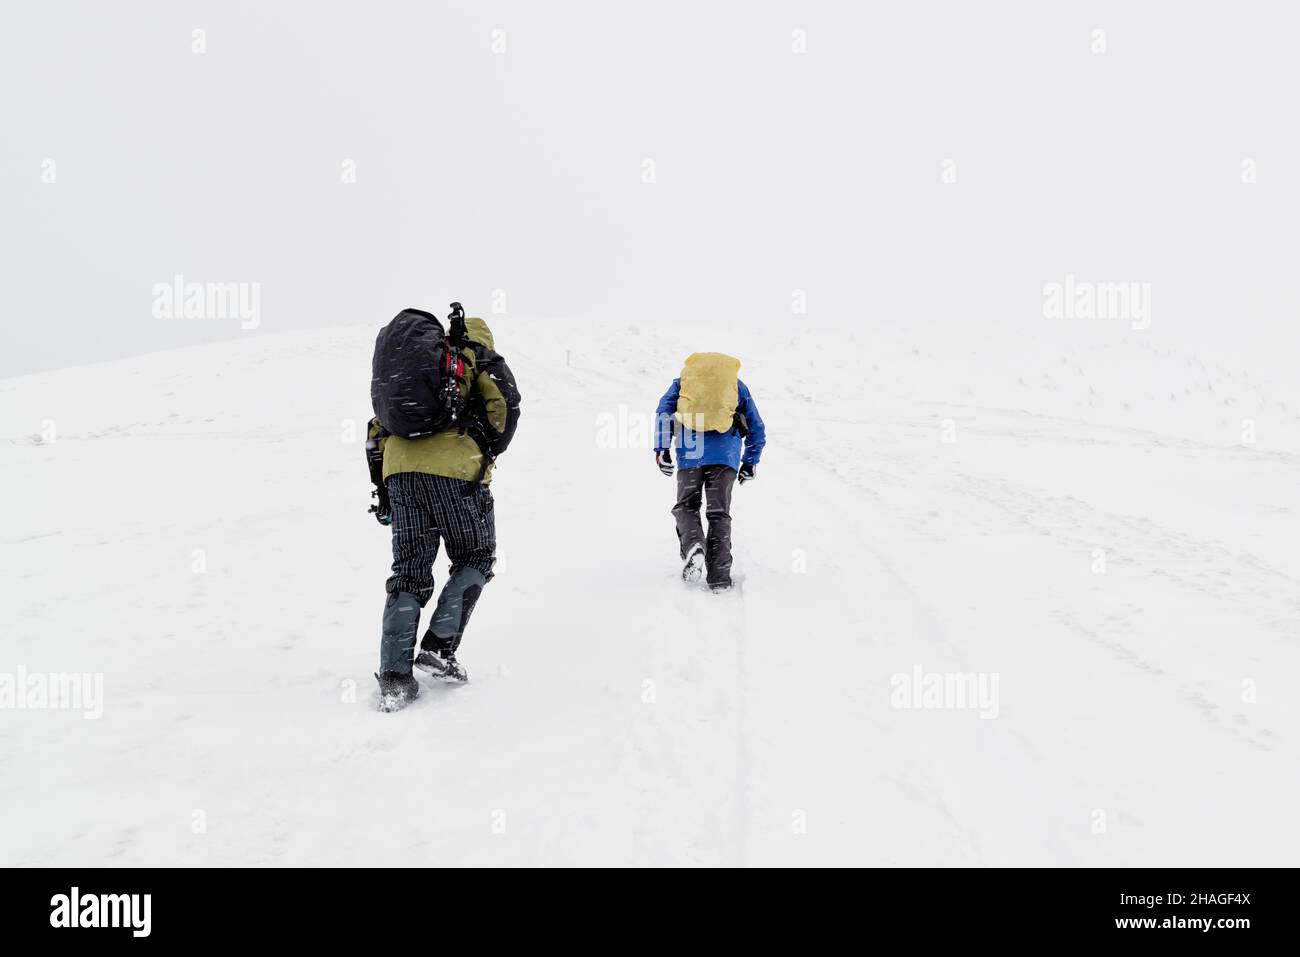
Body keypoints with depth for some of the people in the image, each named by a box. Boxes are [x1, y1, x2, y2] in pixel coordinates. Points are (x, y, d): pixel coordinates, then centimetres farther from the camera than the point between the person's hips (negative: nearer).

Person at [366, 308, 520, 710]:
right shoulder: (480, 357, 16)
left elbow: (377, 430, 27)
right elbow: (505, 401, -4)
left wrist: (382, 488, 28)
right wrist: (490, 451, 4)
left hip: (400, 469, 5)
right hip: (455, 470, -5)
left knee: (409, 572, 9)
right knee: (475, 558, 14)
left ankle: (394, 676, 2)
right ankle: (439, 647, 1)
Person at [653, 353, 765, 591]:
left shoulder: (684, 377, 23)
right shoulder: (737, 384, 25)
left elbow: (663, 411, 7)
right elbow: (757, 429, 23)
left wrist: (662, 449, 4)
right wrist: (750, 463, 29)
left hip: (690, 453, -1)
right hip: (726, 455, 1)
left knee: (686, 505, 12)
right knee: (719, 513, 6)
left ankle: (693, 547, -18)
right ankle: (719, 577, -2)